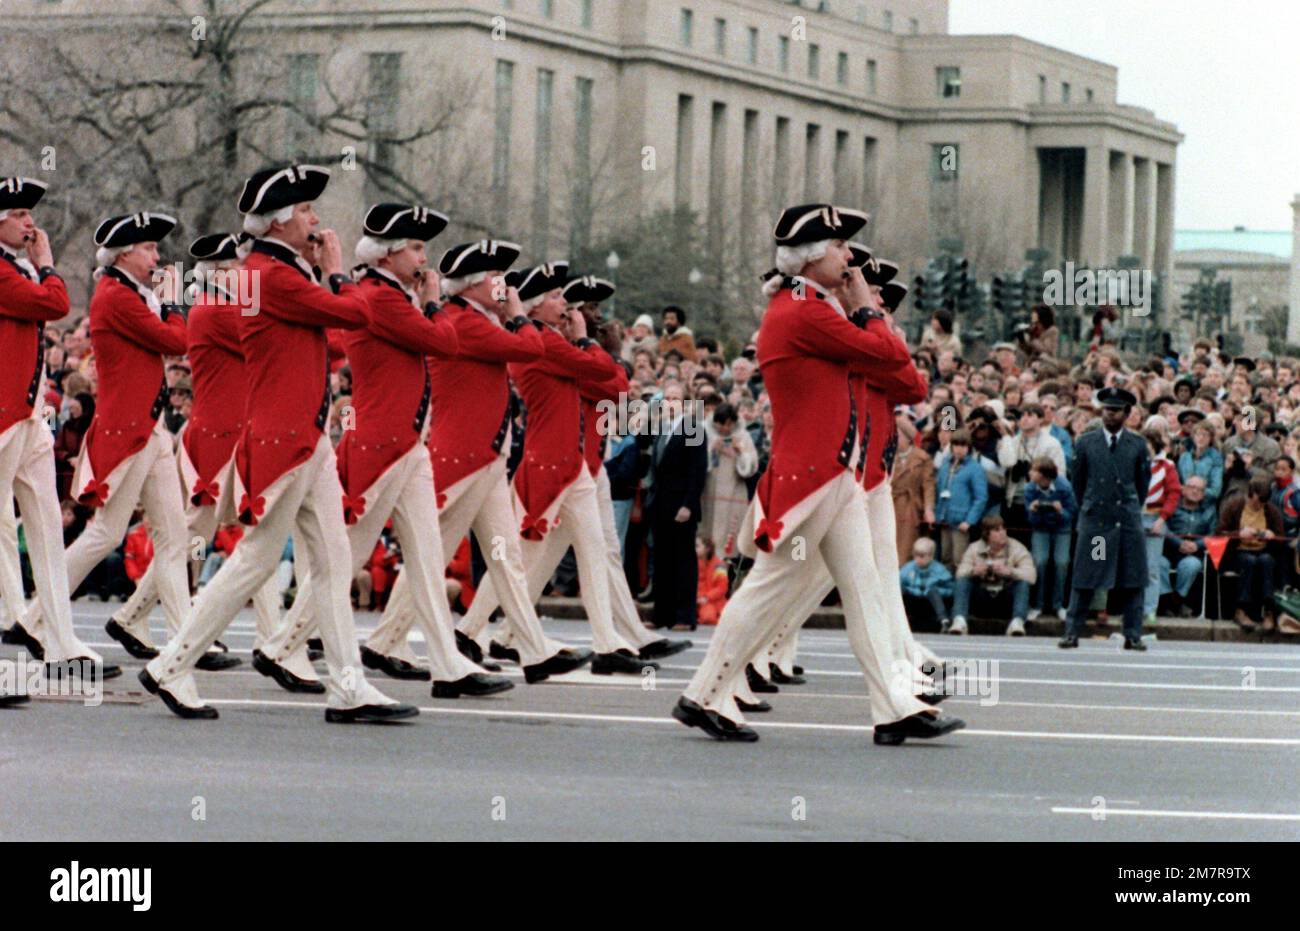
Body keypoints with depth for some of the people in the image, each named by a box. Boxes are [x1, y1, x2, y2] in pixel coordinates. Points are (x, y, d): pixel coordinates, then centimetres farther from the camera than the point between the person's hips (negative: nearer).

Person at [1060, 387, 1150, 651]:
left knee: (1132, 580, 0)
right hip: (1094, 520, 0)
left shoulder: (1137, 446, 6)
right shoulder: (1086, 443, 6)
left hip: (1128, 520, 0)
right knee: (1084, 580, -1)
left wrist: (1132, 509, 12)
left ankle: (1133, 636, 4)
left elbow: (1143, 481, 15)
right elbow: (1077, 480, 13)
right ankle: (1072, 633, 2)